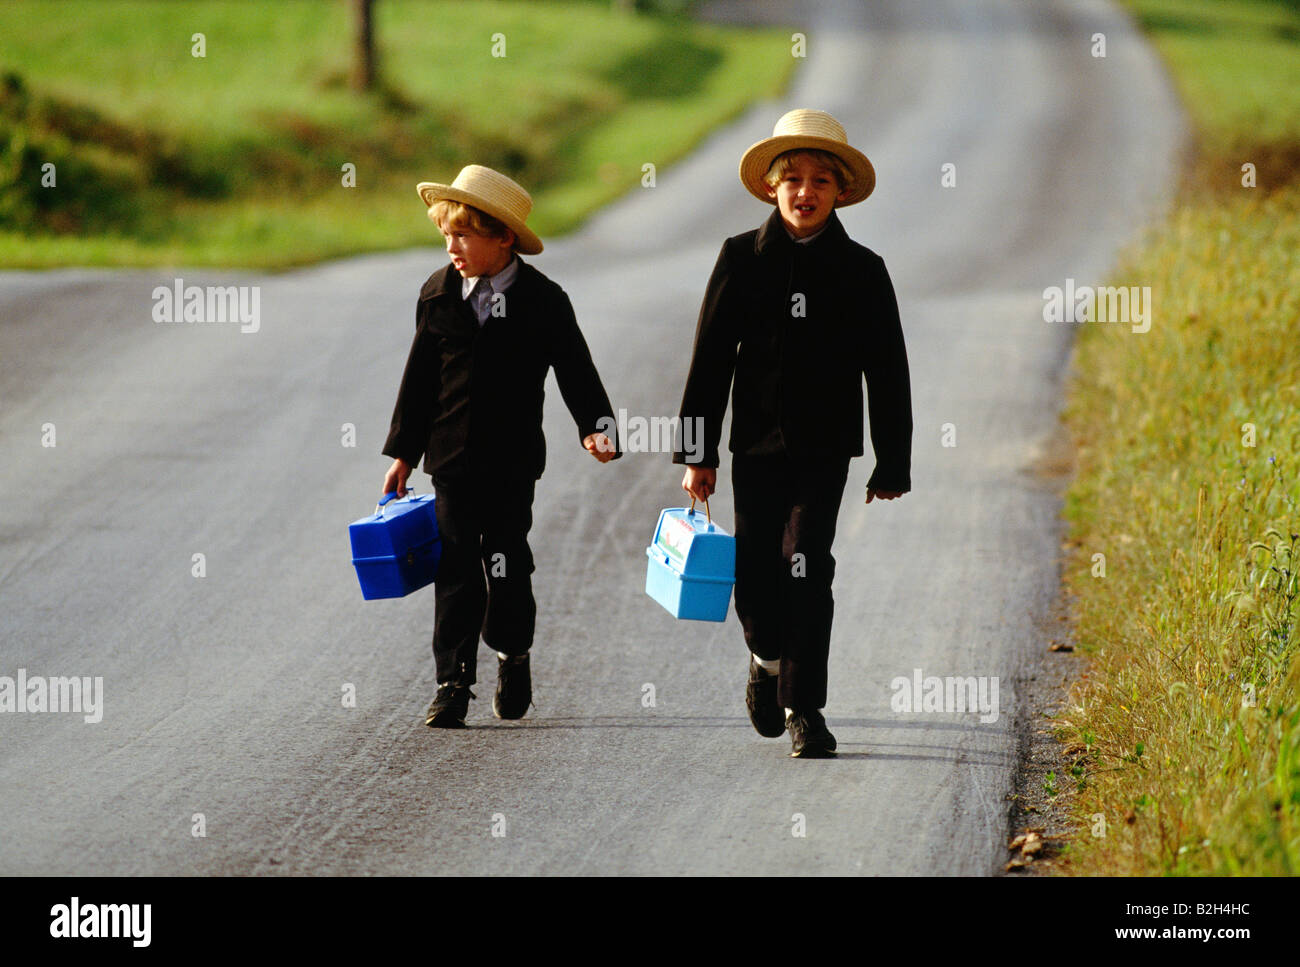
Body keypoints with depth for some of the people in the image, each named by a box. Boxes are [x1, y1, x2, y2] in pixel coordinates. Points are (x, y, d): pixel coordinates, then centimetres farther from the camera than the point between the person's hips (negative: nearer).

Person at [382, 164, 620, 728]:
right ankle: (453, 682, 3)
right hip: (453, 459, 2)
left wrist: (594, 427, -17)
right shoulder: (438, 295, 2)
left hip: (512, 459, -2)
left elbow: (576, 371, -1)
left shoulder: (543, 301, -5)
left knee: (507, 564, 3)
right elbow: (420, 378, 8)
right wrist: (403, 452, 9)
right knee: (456, 570, 0)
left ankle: (512, 655, 28)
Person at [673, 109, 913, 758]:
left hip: (825, 444, -1)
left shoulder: (861, 271, 2)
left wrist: (892, 463, 3)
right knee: (755, 570, 4)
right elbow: (710, 359, 4)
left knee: (808, 567, -11)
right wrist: (697, 451, 2)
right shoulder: (741, 259, 2)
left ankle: (804, 708, -3)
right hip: (757, 442, 1)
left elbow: (887, 375, 5)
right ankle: (768, 657, 36)